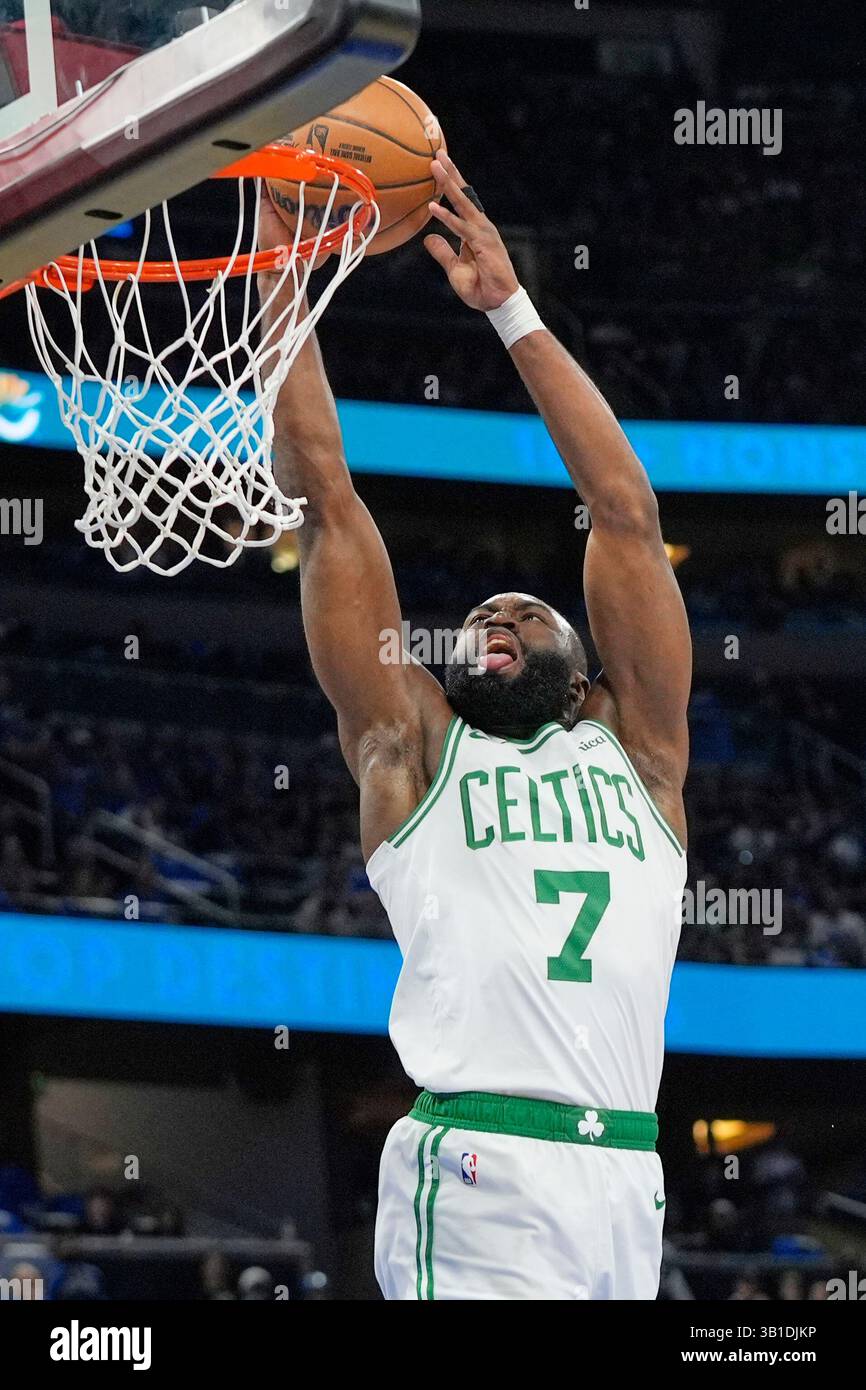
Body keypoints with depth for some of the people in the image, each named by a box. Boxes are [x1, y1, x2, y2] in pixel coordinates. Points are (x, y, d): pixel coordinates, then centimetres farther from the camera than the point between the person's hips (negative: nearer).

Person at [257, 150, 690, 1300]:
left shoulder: (637, 752, 19)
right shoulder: (413, 749, 16)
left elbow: (626, 513, 15)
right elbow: (322, 492, 13)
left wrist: (510, 307, 13)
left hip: (627, 1180, 3)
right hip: (478, 1173, -3)